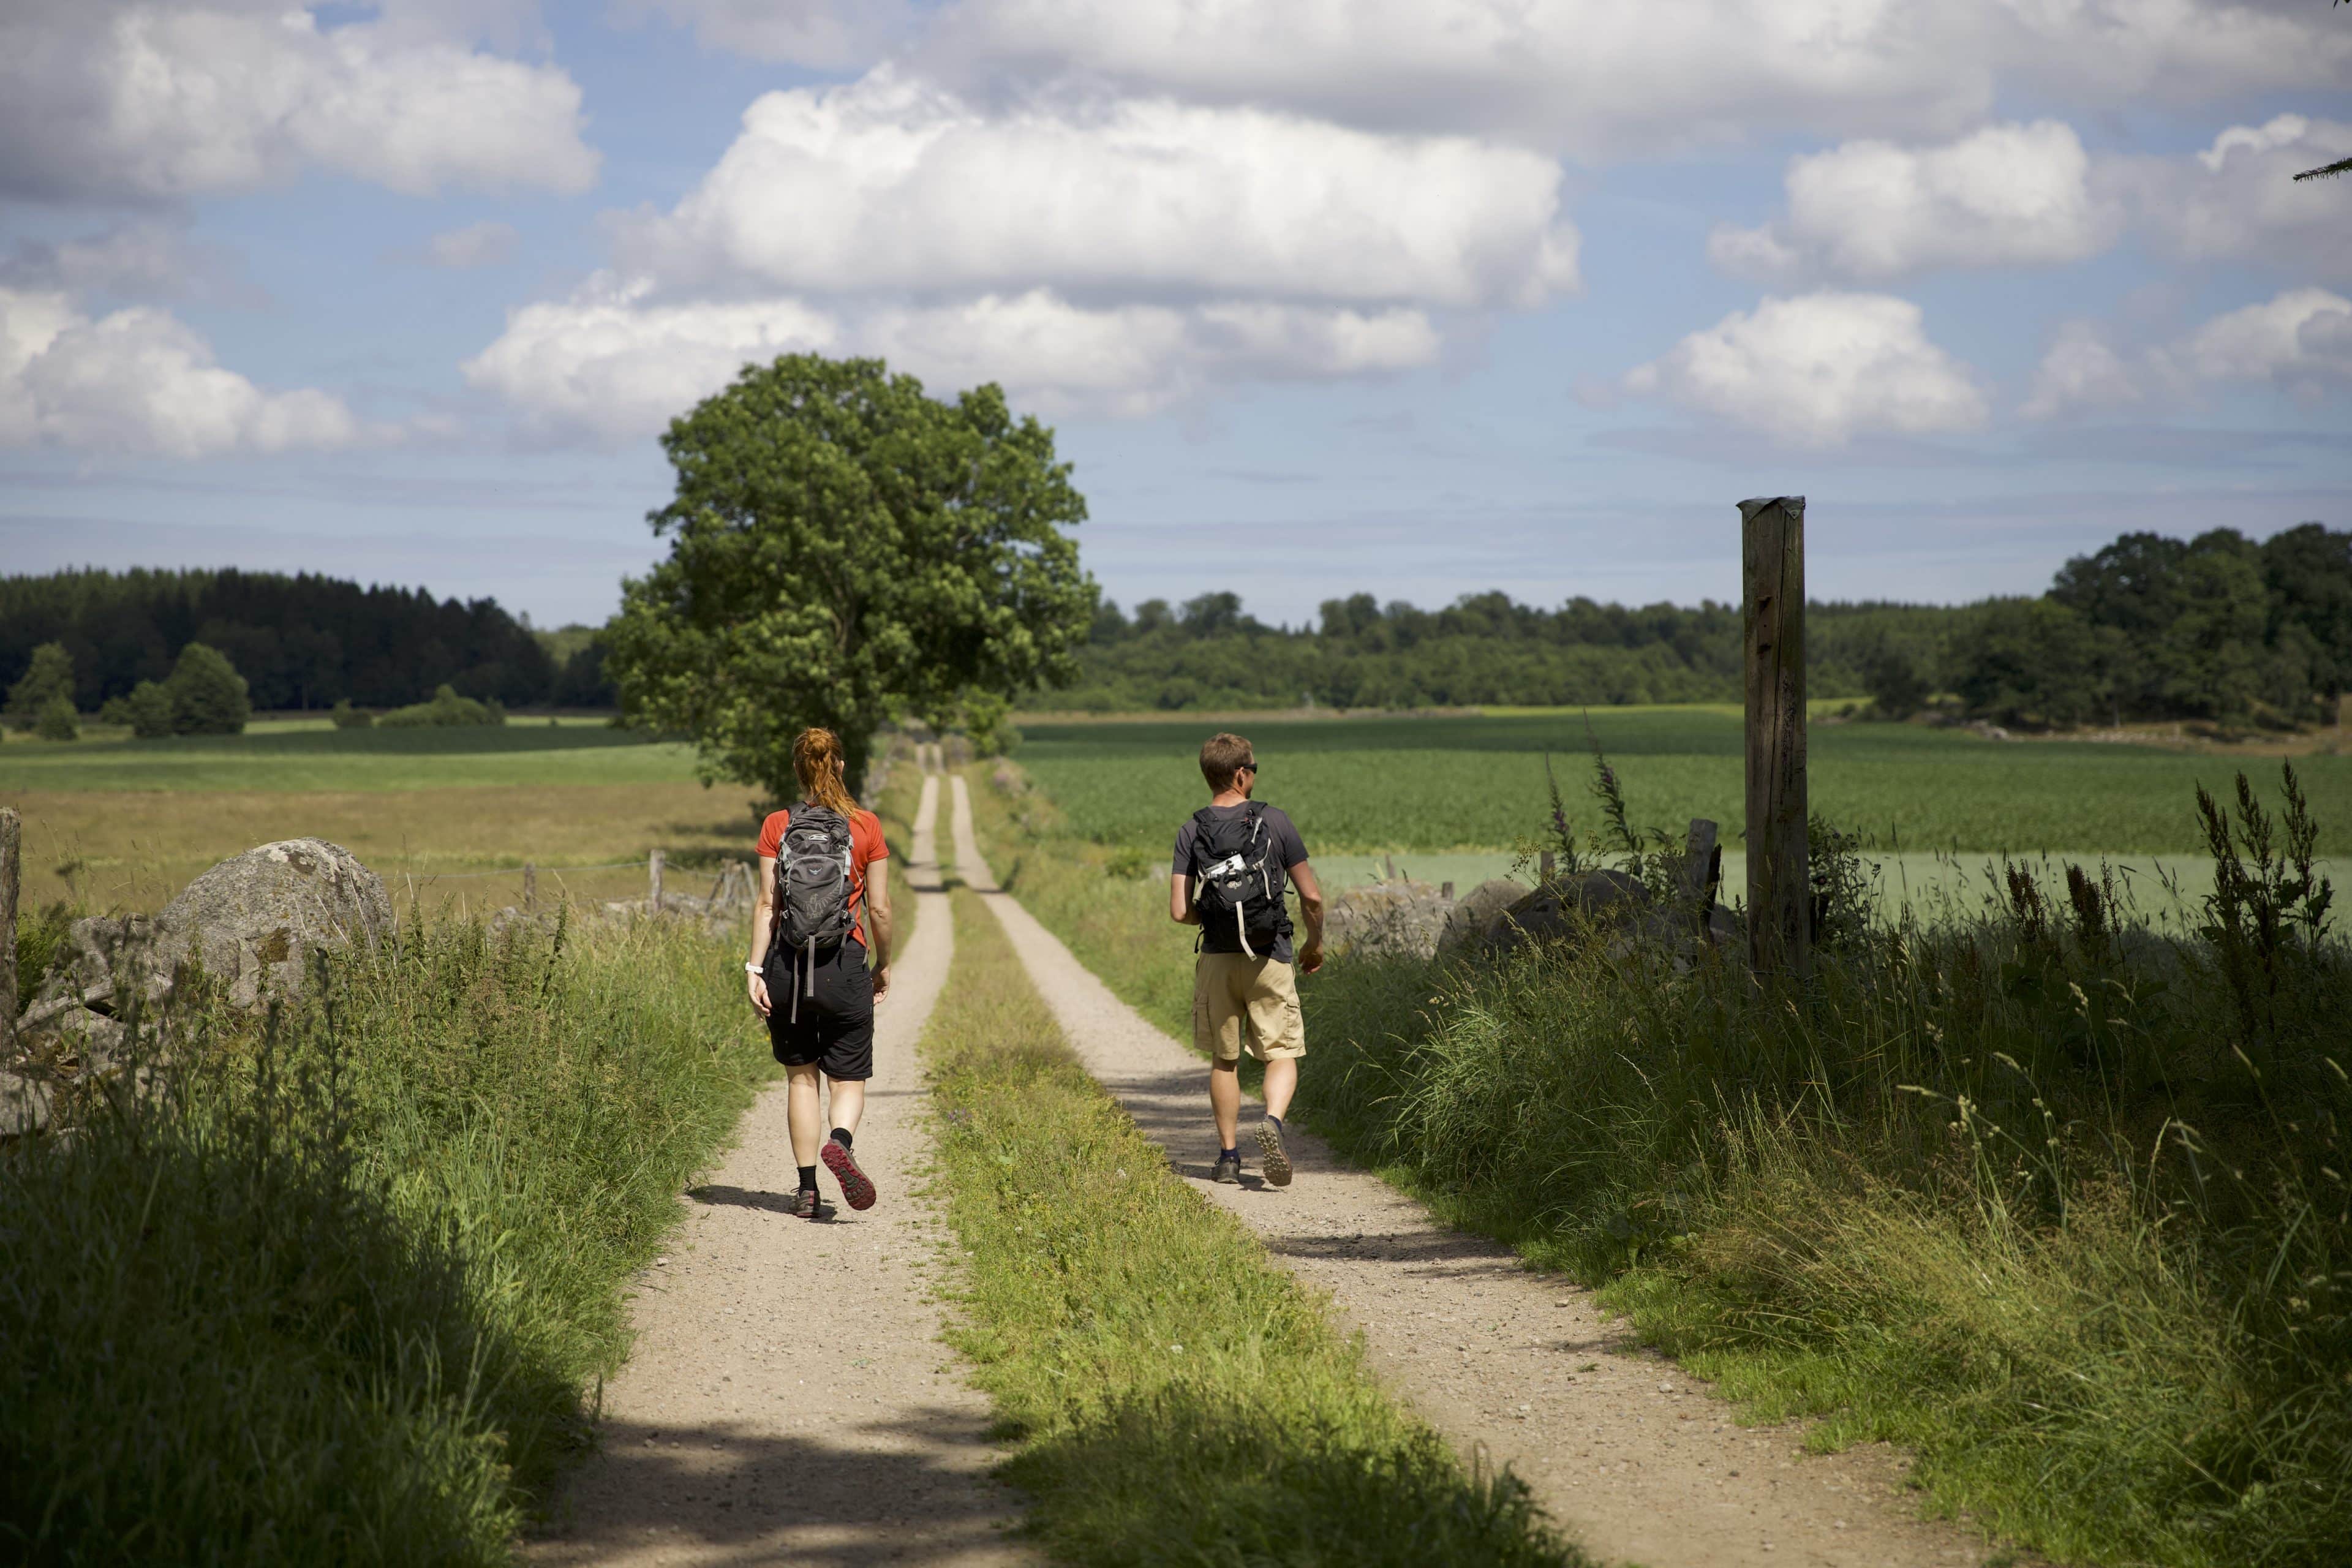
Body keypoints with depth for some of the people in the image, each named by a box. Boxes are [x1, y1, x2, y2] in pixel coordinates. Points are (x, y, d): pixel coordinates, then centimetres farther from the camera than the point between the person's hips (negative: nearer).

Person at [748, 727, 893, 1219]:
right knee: (847, 1080, 7)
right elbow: (879, 909, 0)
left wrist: (755, 968, -3)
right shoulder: (866, 827, -1)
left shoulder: (776, 827, 1)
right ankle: (840, 1141, -25)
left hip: (788, 961, 1)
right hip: (845, 962, -1)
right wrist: (883, 964, 14)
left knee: (801, 1078, 13)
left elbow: (767, 903, -4)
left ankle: (807, 1191, 9)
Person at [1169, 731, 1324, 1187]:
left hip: (1217, 960, 2)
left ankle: (1228, 1156, 17)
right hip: (1270, 960, -2)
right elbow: (1312, 897, -5)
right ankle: (1272, 1122, -23)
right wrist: (1315, 944, 13)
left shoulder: (1192, 832, -2)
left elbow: (1180, 912, -6)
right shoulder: (1274, 821, -6)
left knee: (1224, 1060, 15)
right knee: (1282, 1055, 5)